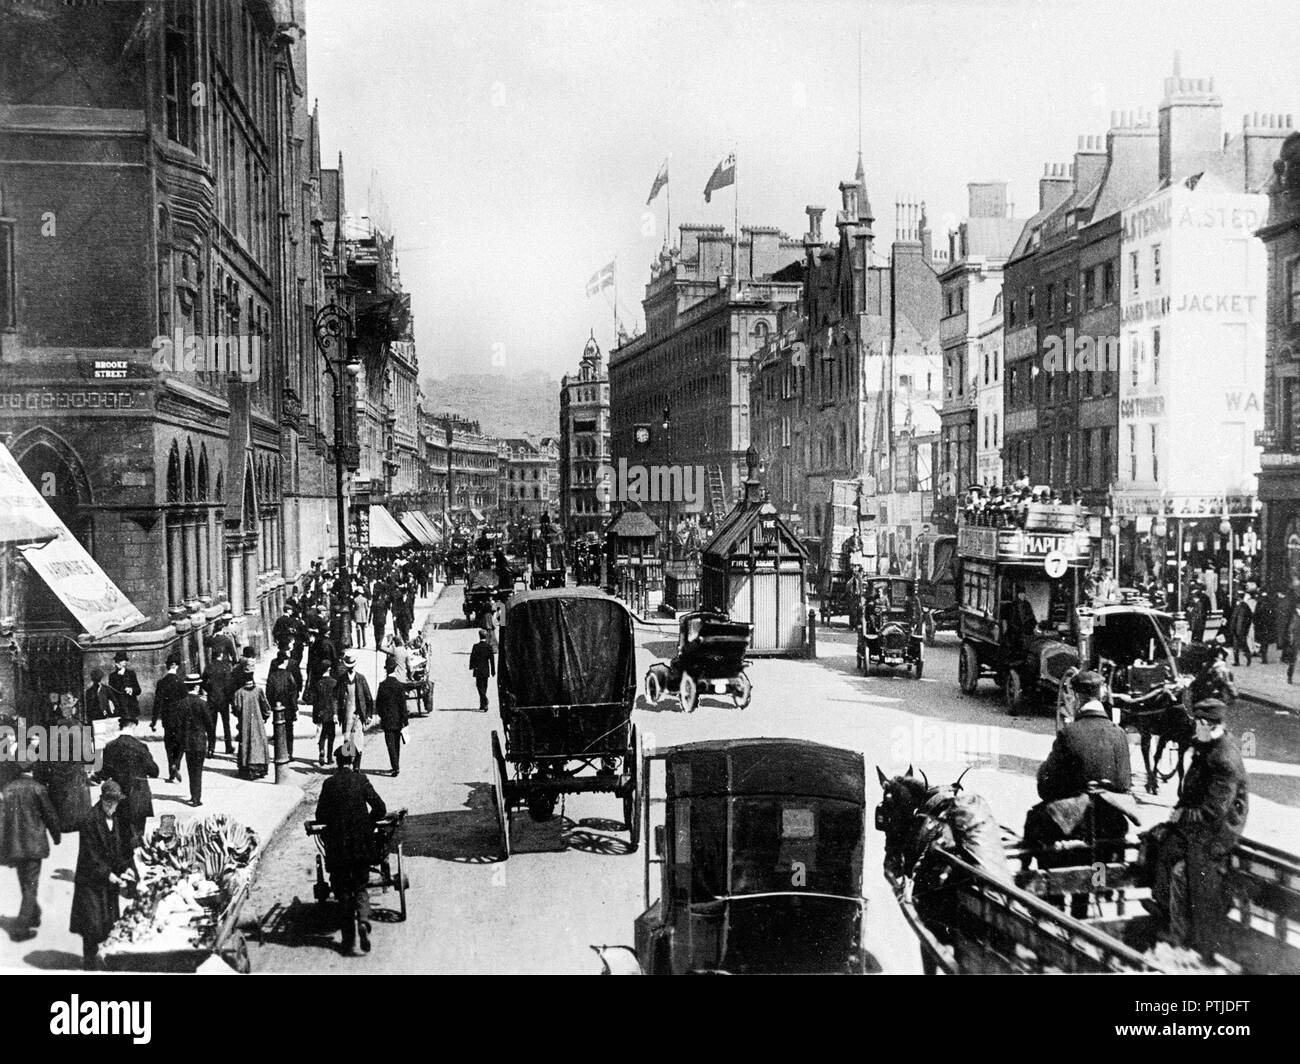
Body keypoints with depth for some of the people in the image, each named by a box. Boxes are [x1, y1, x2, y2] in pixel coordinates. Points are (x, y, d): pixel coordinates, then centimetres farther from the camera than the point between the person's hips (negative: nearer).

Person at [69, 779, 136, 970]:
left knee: (108, 920, 8)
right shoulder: (90, 822, -17)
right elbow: (91, 854, -17)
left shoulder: (120, 819, 1)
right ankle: (91, 963, 8)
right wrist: (108, 874, -21)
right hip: (91, 880, -5)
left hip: (111, 878, 6)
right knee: (92, 923, -3)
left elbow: (127, 846, 8)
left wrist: (128, 868, -6)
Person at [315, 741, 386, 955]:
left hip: (337, 847, 0)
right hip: (361, 845, 0)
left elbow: (320, 815, -2)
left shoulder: (329, 784, -4)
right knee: (360, 887, 13)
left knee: (342, 890, 11)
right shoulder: (361, 781, -4)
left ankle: (349, 939, 9)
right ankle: (363, 921, -14)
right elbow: (380, 808, -6)